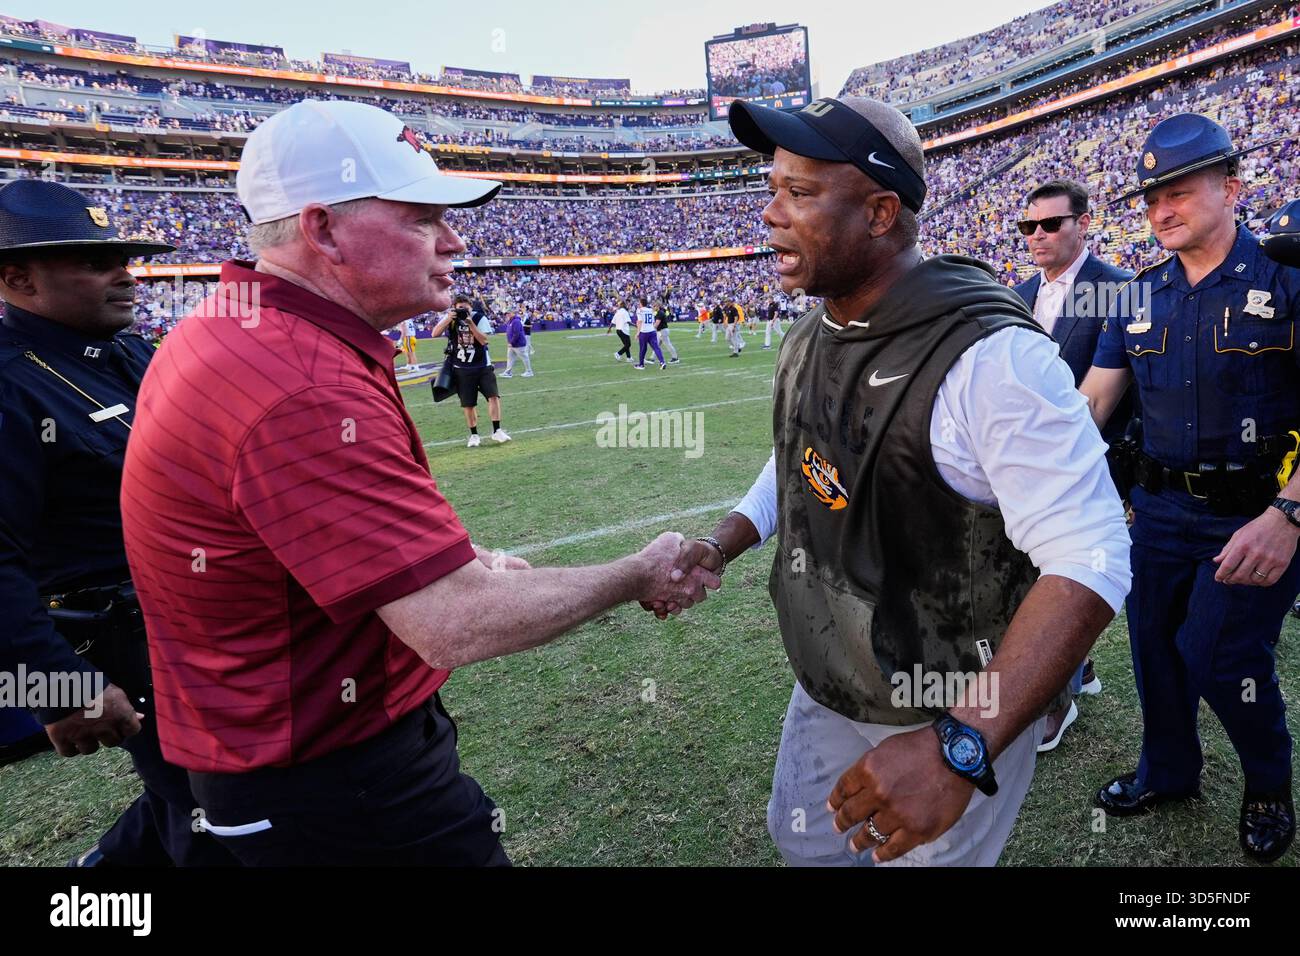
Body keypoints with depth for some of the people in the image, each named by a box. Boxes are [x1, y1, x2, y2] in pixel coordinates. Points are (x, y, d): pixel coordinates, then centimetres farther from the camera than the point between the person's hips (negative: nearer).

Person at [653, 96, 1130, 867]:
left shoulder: (988, 356, -28)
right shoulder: (811, 338, -1)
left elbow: (1090, 561, -30)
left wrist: (960, 748, -36)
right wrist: (721, 547, 0)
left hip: (962, 713, -7)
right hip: (827, 688, 8)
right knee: (803, 842, 25)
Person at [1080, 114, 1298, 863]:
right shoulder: (1141, 297, 5)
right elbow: (1093, 397, 4)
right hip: (1161, 506, 5)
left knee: (1223, 660, -1)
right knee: (1155, 647, 15)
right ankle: (1169, 771, 41)